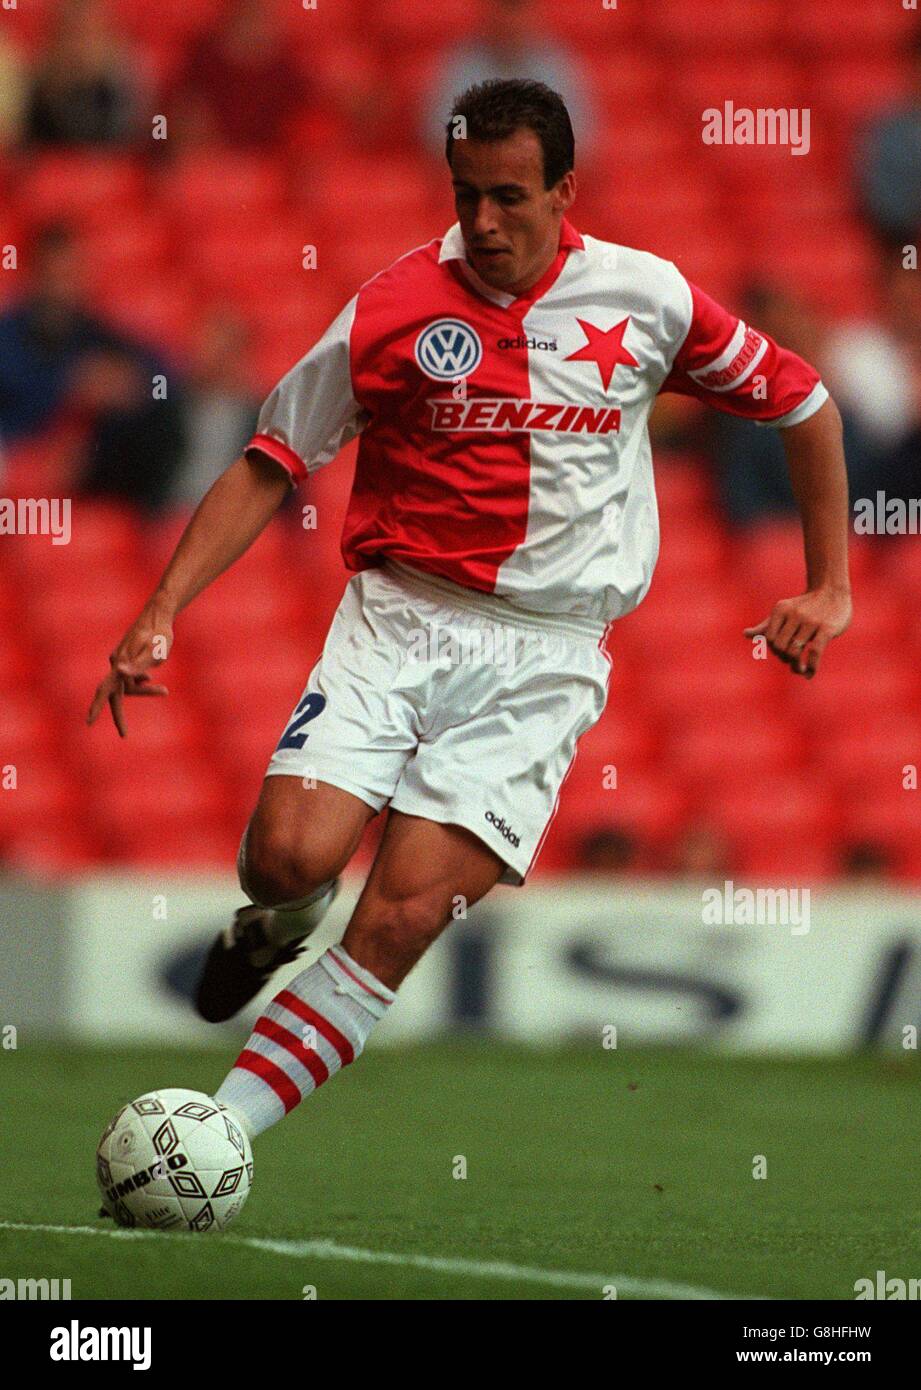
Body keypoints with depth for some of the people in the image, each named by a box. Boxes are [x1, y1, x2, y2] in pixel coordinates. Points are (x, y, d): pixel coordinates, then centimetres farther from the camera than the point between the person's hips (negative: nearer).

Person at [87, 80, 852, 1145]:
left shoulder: (646, 297, 3)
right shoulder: (394, 307, -1)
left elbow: (802, 401, 16)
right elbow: (270, 465, 5)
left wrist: (829, 589, 13)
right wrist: (163, 613, -5)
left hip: (545, 663, 0)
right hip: (399, 619, 0)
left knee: (399, 924, -15)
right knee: (292, 853, -22)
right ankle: (275, 927, 16)